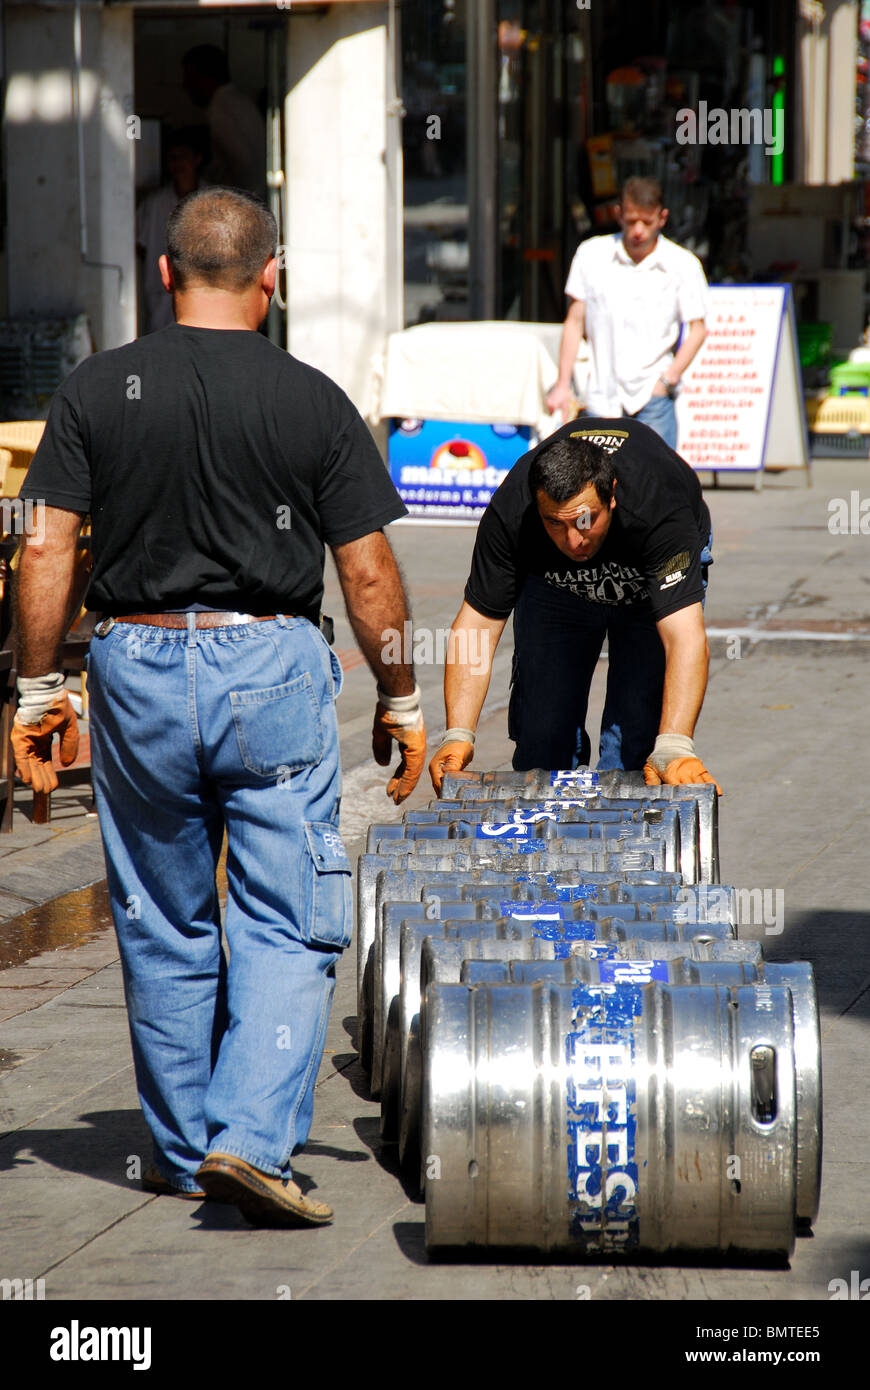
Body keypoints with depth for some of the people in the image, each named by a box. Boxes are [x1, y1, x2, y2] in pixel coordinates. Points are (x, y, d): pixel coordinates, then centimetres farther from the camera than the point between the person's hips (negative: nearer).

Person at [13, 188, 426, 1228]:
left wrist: (38, 691, 6)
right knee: (286, 927, 2)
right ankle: (252, 1137, -13)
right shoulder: (312, 402, -5)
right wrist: (399, 702, 9)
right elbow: (367, 573, -3)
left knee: (164, 929, 14)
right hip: (273, 668, -2)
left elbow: (47, 553, -3)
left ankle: (183, 1153, 22)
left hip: (138, 667, 2)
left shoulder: (96, 390, -1)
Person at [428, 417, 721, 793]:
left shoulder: (657, 508, -43)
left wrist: (674, 748, -62)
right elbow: (477, 621, -30)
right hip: (551, 581, 2)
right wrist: (457, 735, -42)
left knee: (636, 742, -15)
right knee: (540, 739, -2)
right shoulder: (509, 514, -36)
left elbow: (685, 636, -50)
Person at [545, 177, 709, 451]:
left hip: (652, 396, -2)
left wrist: (669, 379, -8)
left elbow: (697, 328, 3)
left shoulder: (683, 264, -1)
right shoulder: (591, 254, 3)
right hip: (601, 398, 2)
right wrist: (563, 383, 5)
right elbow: (575, 322, 8)